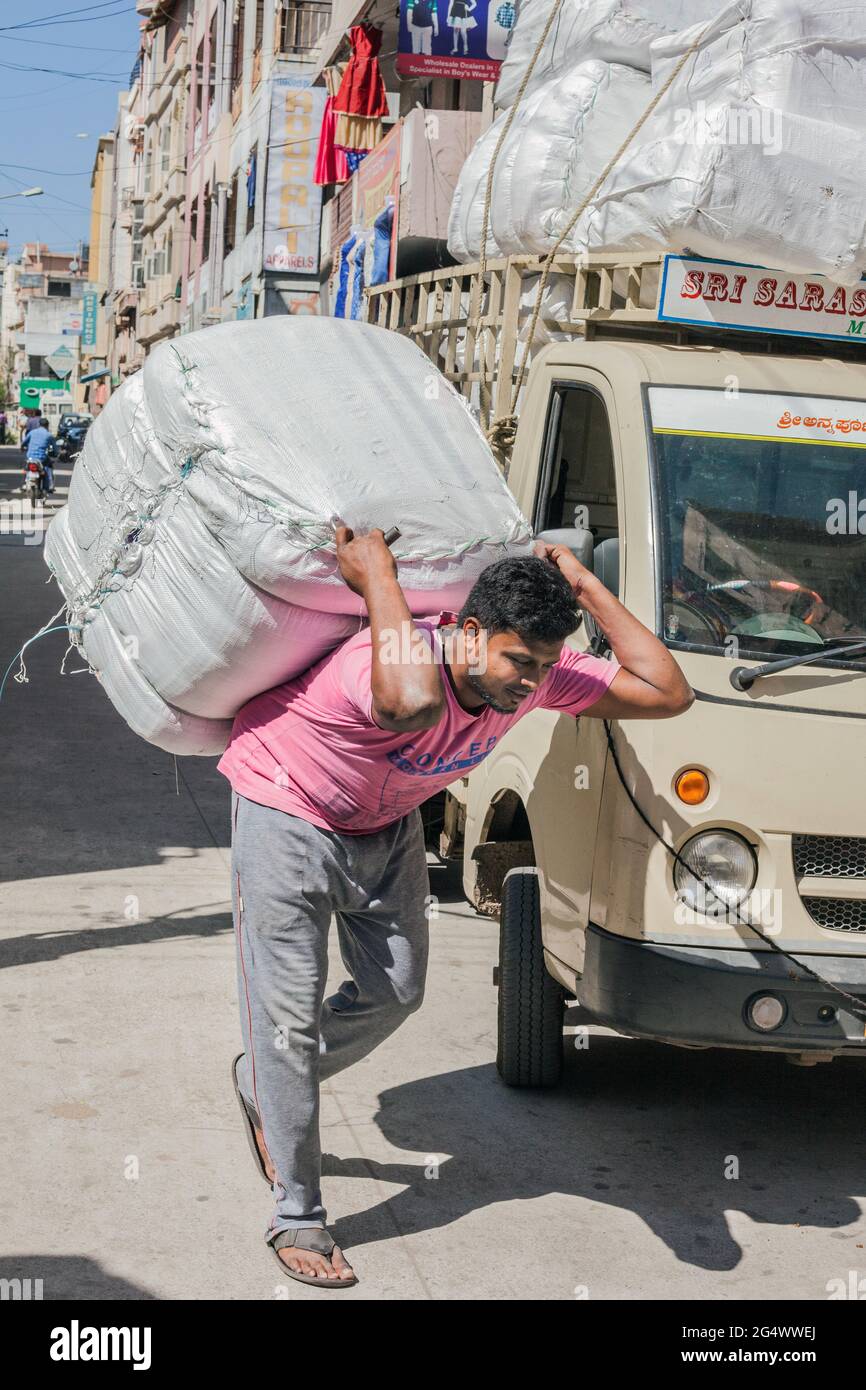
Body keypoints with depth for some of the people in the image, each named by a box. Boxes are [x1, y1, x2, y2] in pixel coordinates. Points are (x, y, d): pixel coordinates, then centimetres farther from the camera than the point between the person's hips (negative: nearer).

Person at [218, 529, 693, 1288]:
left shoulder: (536, 676, -19)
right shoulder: (387, 660, -40)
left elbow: (668, 693, -20)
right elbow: (414, 706, -66)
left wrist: (586, 588, -23)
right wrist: (378, 580, -52)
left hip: (387, 827, 7)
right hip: (287, 809, -7)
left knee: (396, 992, 13)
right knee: (289, 1013, -7)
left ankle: (267, 1088, 37)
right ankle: (297, 1217, 4)